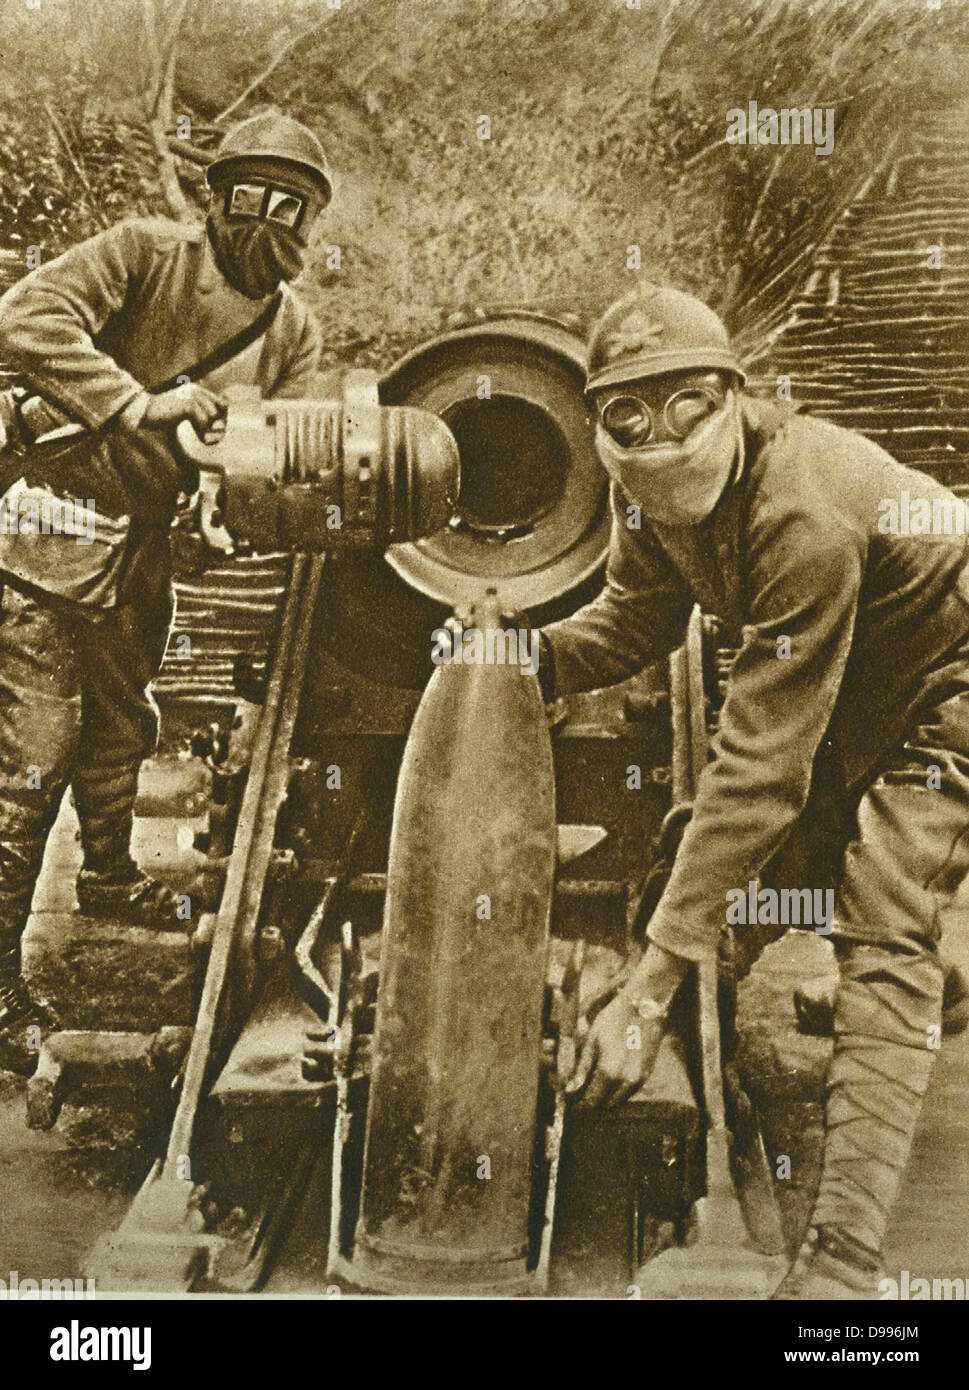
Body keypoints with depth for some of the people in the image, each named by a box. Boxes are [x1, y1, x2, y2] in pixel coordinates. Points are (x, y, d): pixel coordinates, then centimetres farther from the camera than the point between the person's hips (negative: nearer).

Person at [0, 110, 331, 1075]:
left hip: (143, 552, 6)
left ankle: (109, 877, 48)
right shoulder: (149, 252, -10)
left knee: (119, 727, 24)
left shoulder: (294, 332, 8)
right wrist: (138, 403, -27)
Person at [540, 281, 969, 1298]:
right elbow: (636, 619, 0)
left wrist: (651, 986, -41)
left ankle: (842, 1261, -20)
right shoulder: (650, 490, -15)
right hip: (827, 681, 8)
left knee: (881, 931, -19)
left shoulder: (805, 517, -39)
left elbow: (760, 765, -41)